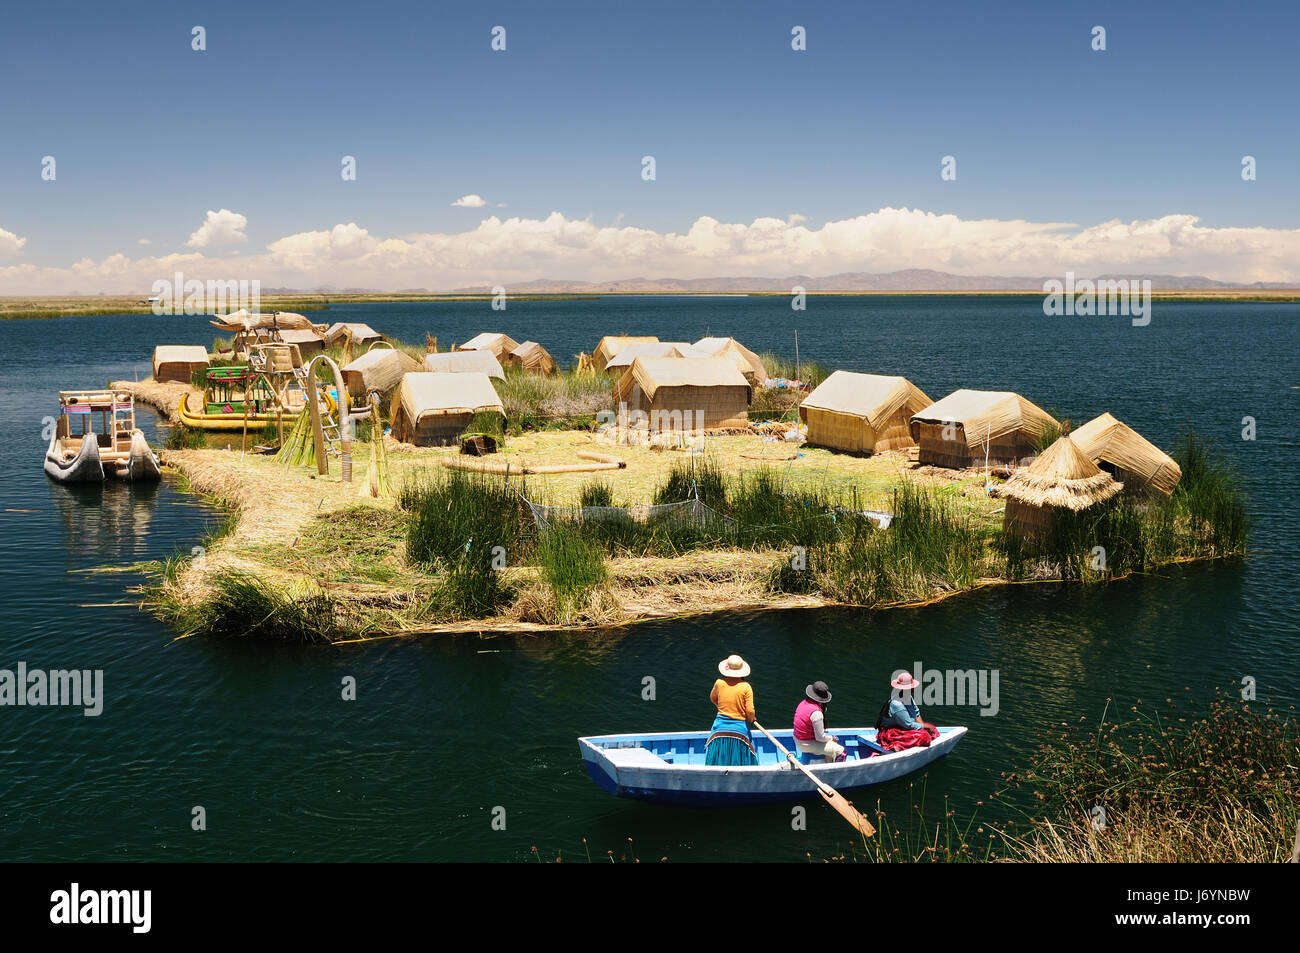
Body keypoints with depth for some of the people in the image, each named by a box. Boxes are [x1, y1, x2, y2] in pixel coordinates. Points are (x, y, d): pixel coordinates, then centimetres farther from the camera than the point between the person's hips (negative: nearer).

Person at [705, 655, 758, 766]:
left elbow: (713, 698, 18)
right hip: (739, 729, -2)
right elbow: (750, 711, -11)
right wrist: (751, 719, 10)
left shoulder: (719, 683, -3)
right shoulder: (746, 687, -10)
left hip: (721, 727, 2)